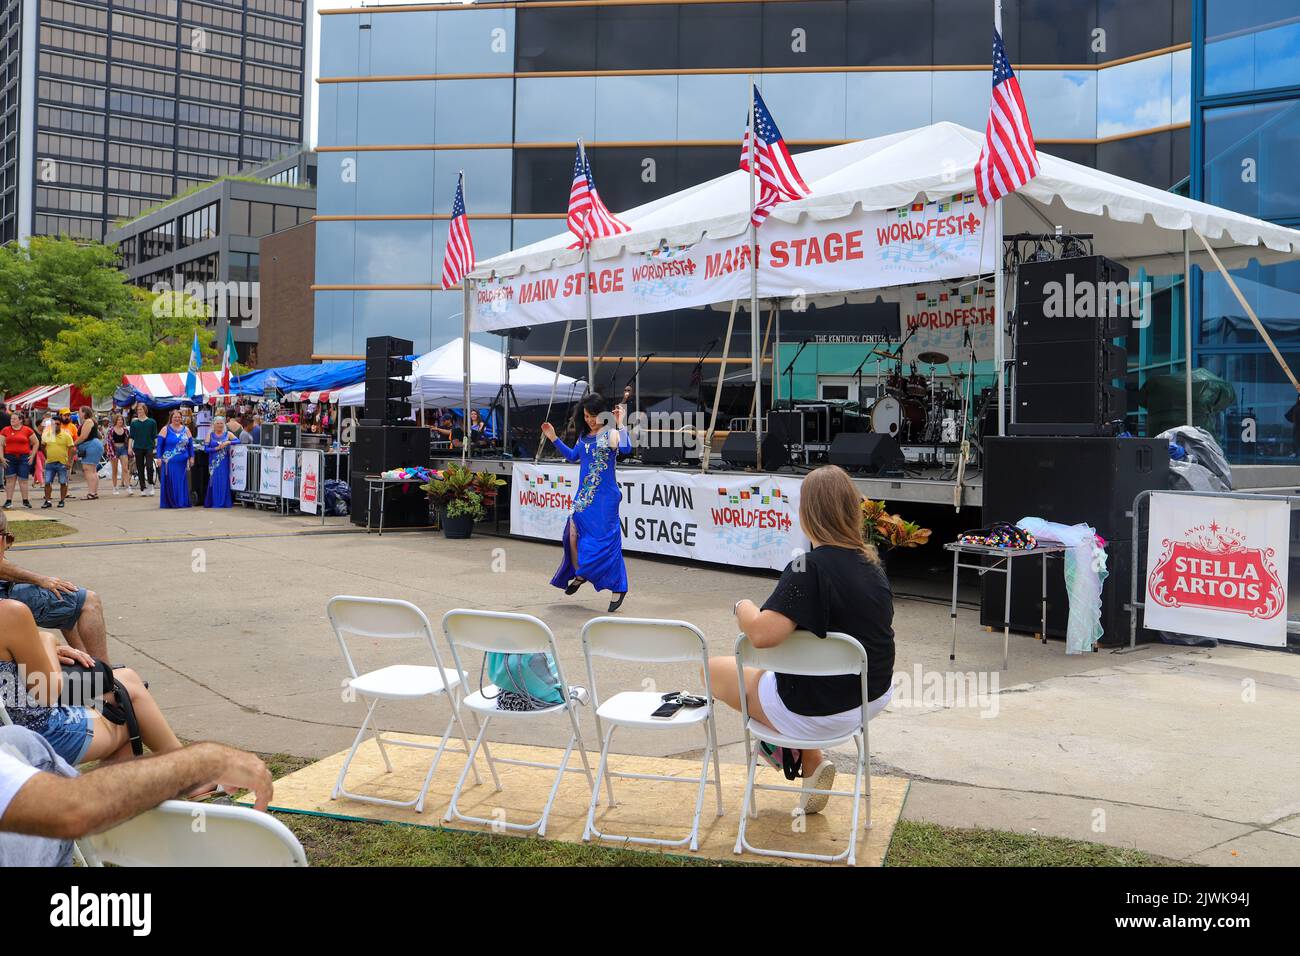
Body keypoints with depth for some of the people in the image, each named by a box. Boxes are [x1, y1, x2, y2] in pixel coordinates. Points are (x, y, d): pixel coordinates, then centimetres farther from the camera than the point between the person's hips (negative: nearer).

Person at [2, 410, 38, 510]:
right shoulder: (5, 430, 6)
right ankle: (8, 501, 5)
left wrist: (32, 456, 2)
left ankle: (25, 501, 10)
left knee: (23, 480, 1)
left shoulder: (27, 430, 3)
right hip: (9, 458, 1)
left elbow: (36, 443, 9)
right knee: (10, 479, 1)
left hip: (24, 458, -1)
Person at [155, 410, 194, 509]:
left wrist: (191, 457, 5)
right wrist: (159, 457, -8)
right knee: (170, 482, -1)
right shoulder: (166, 429, 1)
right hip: (169, 462, -3)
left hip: (182, 462, 3)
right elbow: (159, 444, -1)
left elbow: (190, 444, 13)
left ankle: (182, 502, 11)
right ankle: (170, 502, 5)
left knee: (182, 482, 4)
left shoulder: (186, 430, 11)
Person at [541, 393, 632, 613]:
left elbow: (626, 448, -30)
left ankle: (618, 587, 3)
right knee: (573, 534, 8)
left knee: (605, 540, -7)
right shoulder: (585, 436, 12)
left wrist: (620, 424, -36)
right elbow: (572, 456, 27)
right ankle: (579, 574, 31)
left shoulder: (611, 434, -10)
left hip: (605, 496, -7)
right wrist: (553, 438, 22)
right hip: (584, 494, 7)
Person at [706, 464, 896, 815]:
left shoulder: (809, 568, -25)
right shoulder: (872, 563, -1)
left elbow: (762, 634, -36)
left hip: (822, 712, -8)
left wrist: (743, 607, -13)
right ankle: (811, 763, 25)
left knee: (713, 668, 11)